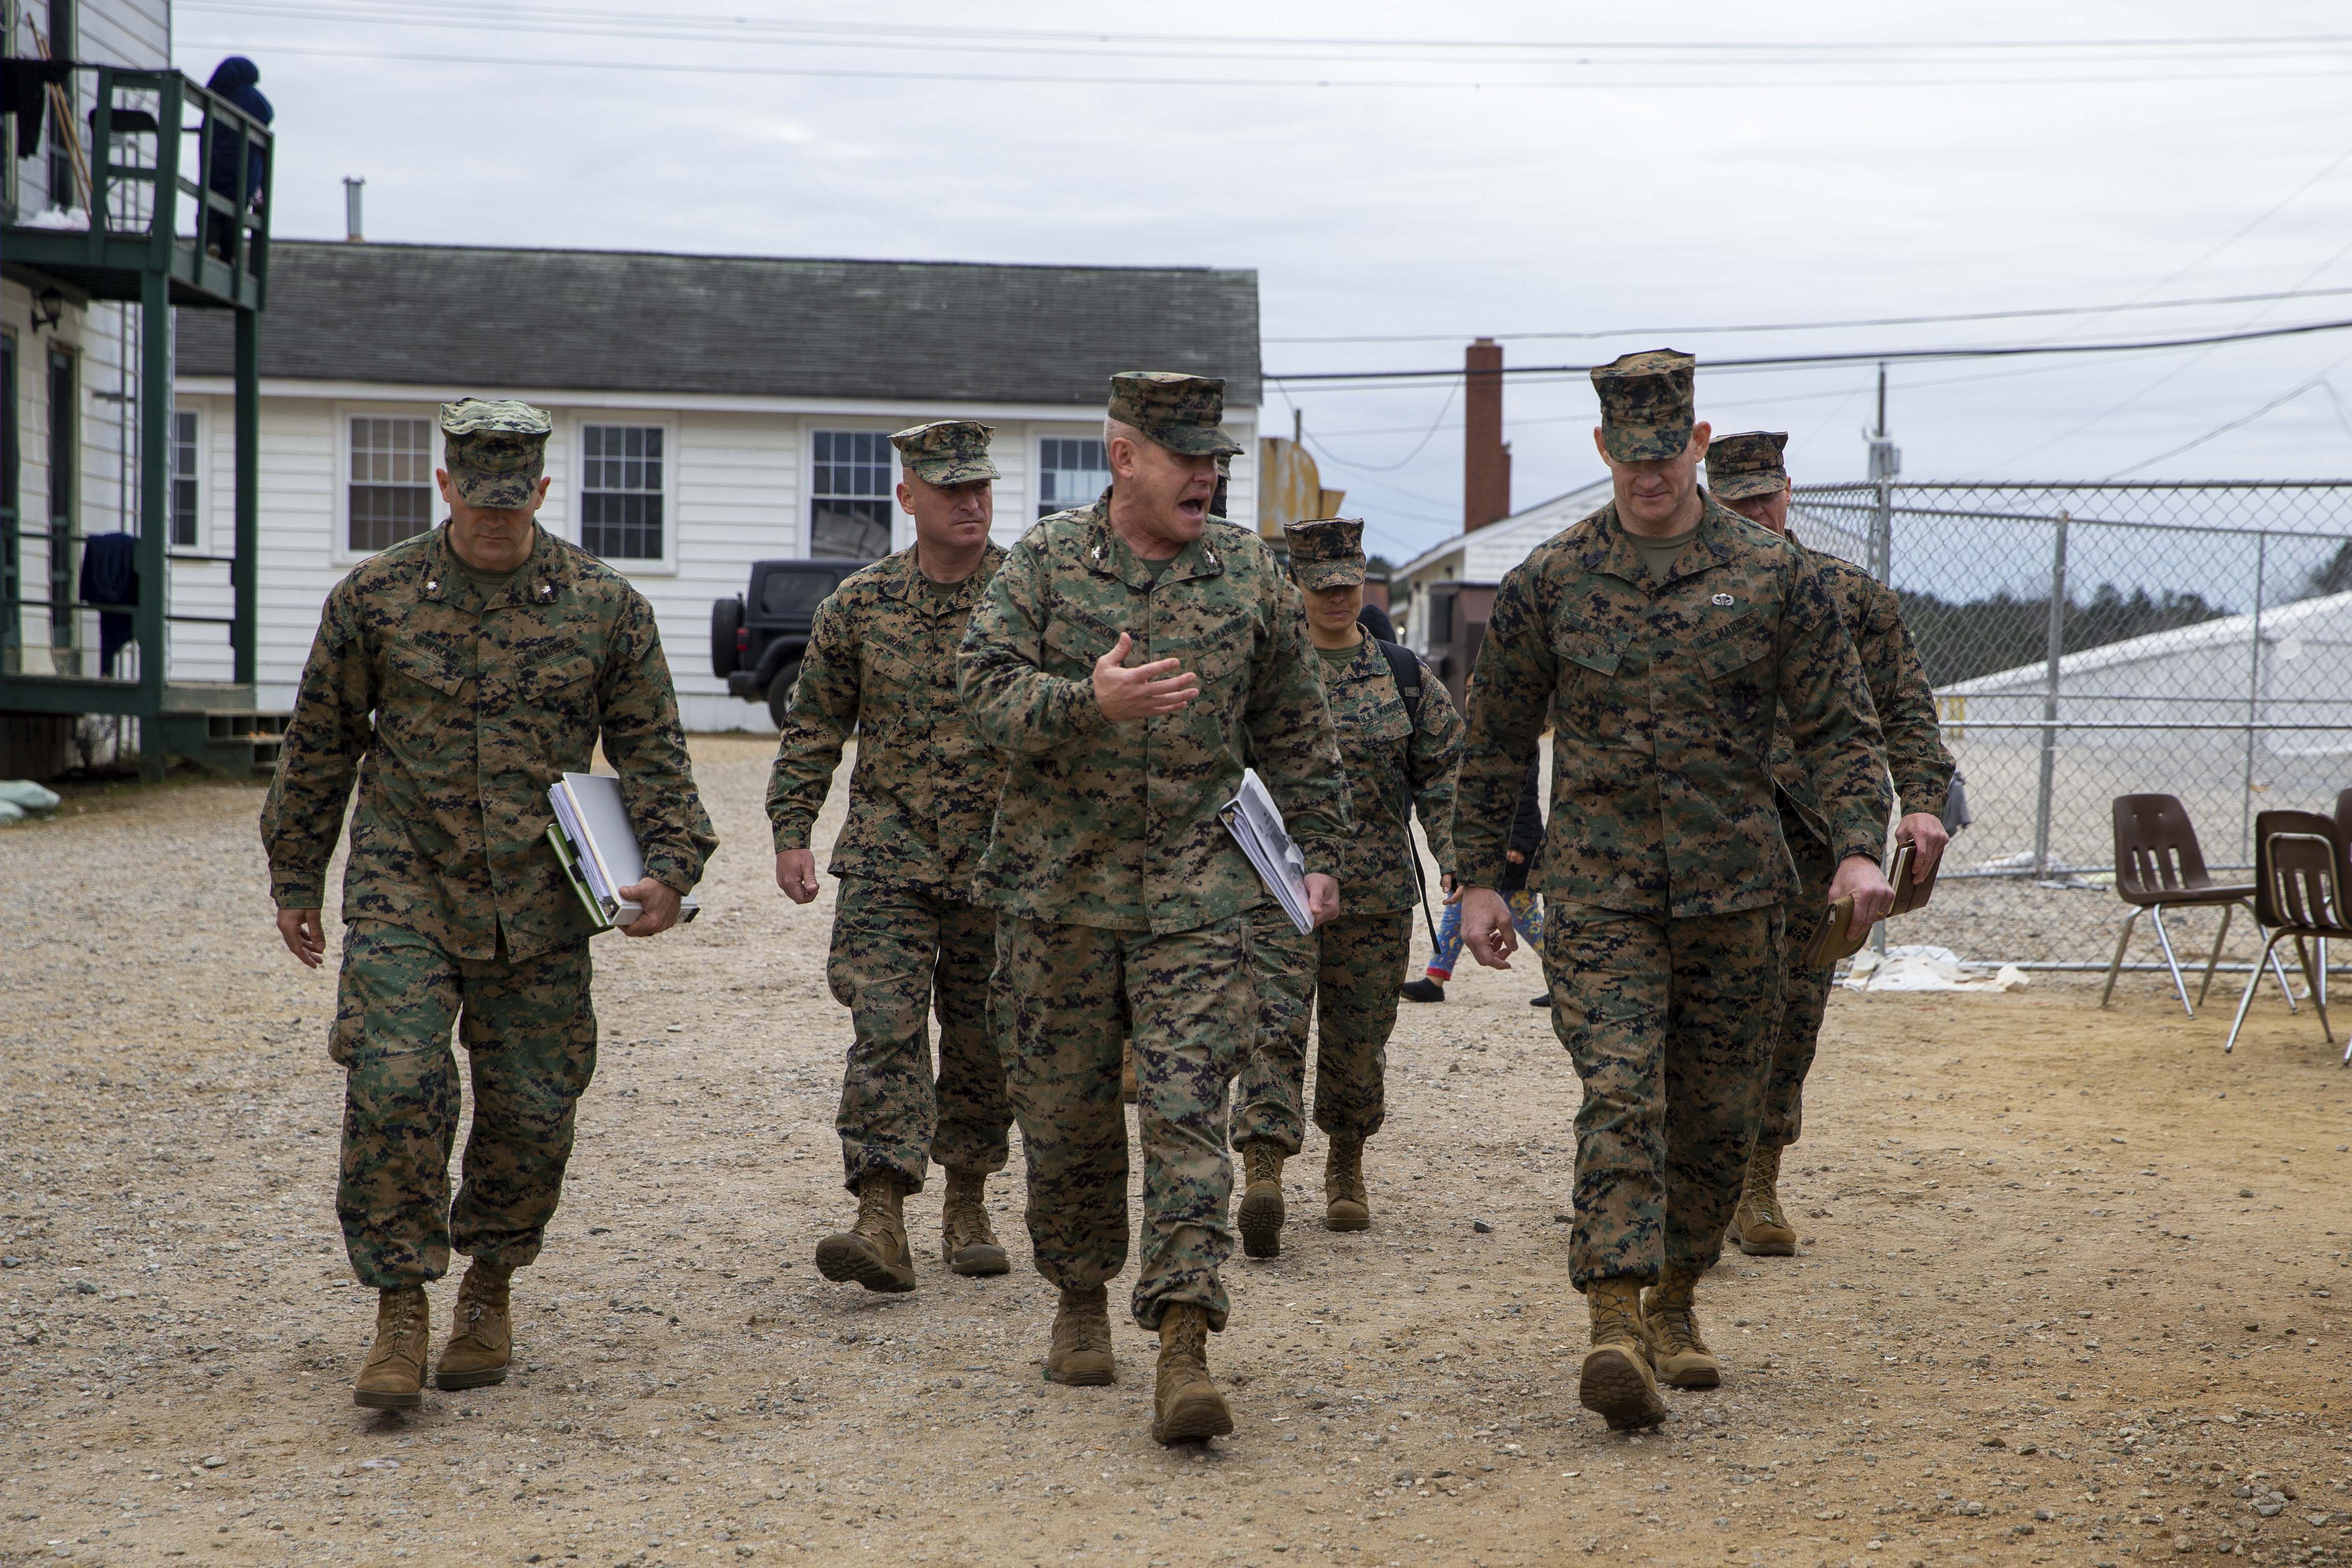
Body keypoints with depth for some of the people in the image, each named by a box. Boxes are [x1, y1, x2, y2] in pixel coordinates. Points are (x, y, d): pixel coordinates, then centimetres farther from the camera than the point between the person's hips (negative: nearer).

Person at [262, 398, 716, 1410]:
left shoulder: (605, 606, 2)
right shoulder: (374, 598, 1)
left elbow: (653, 747, 6)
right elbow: (319, 745, 10)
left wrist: (670, 865, -8)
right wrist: (295, 879, 12)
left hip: (539, 908, 1)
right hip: (405, 890, -1)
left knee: (533, 1110, 4)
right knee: (396, 1084, -16)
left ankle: (490, 1289, 27)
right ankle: (400, 1310, -4)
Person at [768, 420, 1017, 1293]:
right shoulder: (859, 603, 4)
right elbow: (813, 727, 11)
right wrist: (791, 832, 5)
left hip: (999, 864, 0)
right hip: (888, 858, 0)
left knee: (983, 1041, 8)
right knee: (885, 1030, -12)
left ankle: (967, 1206, 24)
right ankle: (882, 1221, -17)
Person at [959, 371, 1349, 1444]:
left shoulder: (1248, 573, 5)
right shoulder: (1043, 563, 0)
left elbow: (1295, 728, 12)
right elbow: (988, 694, -10)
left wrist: (1319, 852, 10)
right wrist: (1089, 700, -27)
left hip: (1198, 885, 0)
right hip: (1057, 882, 0)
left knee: (1185, 1109, -11)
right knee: (1064, 1109, 9)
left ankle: (1182, 1345, -15)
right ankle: (1081, 1298, 30)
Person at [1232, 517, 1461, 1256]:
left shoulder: (1406, 676, 8)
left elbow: (1444, 774, 10)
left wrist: (1460, 864, 1)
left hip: (1377, 890, 2)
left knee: (1358, 1038, 10)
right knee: (1274, 1024, -14)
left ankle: (1346, 1169, 28)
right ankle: (1263, 1175, -22)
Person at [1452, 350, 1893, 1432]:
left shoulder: (1774, 576, 2)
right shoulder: (1548, 582, 3)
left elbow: (1839, 726, 3)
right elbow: (1496, 739, 10)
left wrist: (1859, 848, -12)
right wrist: (1478, 878, 8)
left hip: (1734, 889, 2)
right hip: (1598, 893, -1)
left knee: (1716, 1114, 8)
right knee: (1621, 1097, -15)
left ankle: (1675, 1303, 26)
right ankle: (1614, 1324, -21)